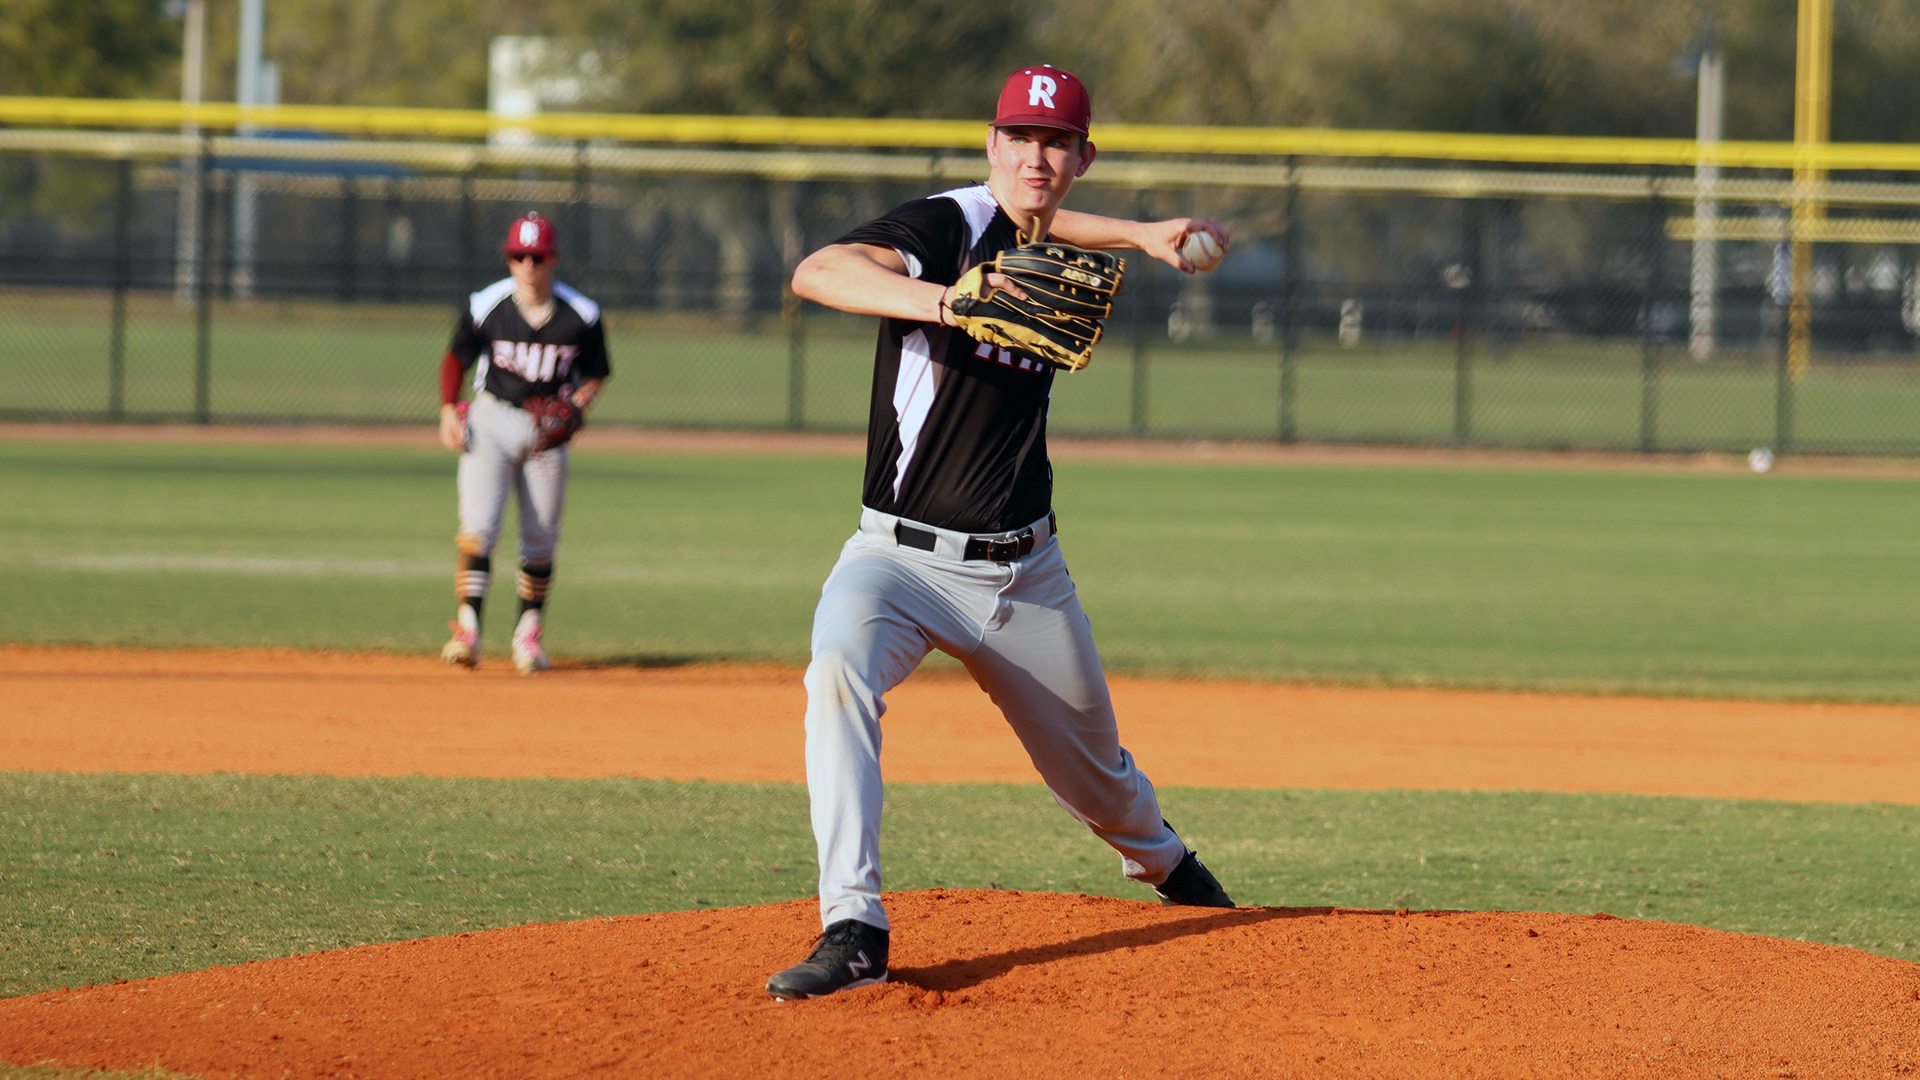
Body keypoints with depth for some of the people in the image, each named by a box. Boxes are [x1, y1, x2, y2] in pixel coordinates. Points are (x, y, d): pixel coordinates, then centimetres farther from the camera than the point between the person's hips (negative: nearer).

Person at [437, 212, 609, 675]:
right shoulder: (485, 307, -10)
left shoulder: (581, 316, -7)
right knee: (477, 526, -16)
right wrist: (449, 408, -8)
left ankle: (528, 633, 21)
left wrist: (577, 405, -13)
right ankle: (467, 629, -19)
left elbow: (595, 374, 6)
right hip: (491, 421, -1)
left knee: (540, 540, 5)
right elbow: (457, 357, 4)